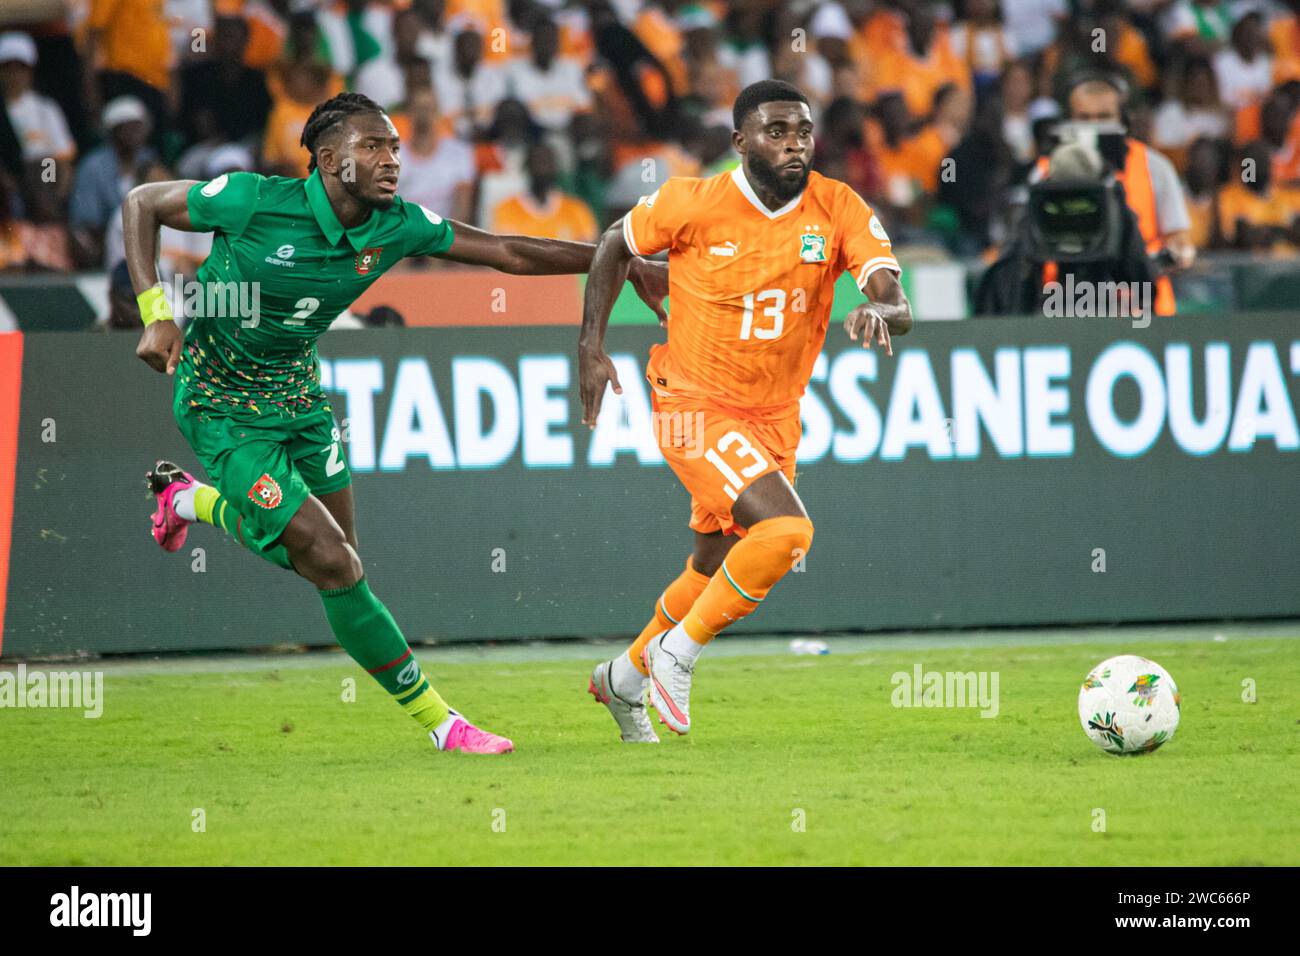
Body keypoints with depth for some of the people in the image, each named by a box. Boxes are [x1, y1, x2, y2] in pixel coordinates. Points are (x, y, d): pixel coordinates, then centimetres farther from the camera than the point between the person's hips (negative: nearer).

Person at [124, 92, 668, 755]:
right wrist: (156, 314, -22)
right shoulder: (256, 202, -25)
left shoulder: (396, 226, -11)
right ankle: (438, 721, 0)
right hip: (224, 407, -7)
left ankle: (189, 498, 41)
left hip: (297, 392, 7)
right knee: (334, 566, -13)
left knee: (333, 555, 15)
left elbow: (506, 252, -4)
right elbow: (142, 204, -13)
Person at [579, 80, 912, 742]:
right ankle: (676, 654, -8)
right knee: (785, 529, -25)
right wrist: (591, 348, -1)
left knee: (716, 571, 16)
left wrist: (880, 311, -41)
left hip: (775, 416, 5)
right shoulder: (693, 204, -13)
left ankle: (625, 678, 41)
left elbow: (899, 306, -17)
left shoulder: (839, 210, -8)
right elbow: (615, 245, 5)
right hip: (694, 406, -5)